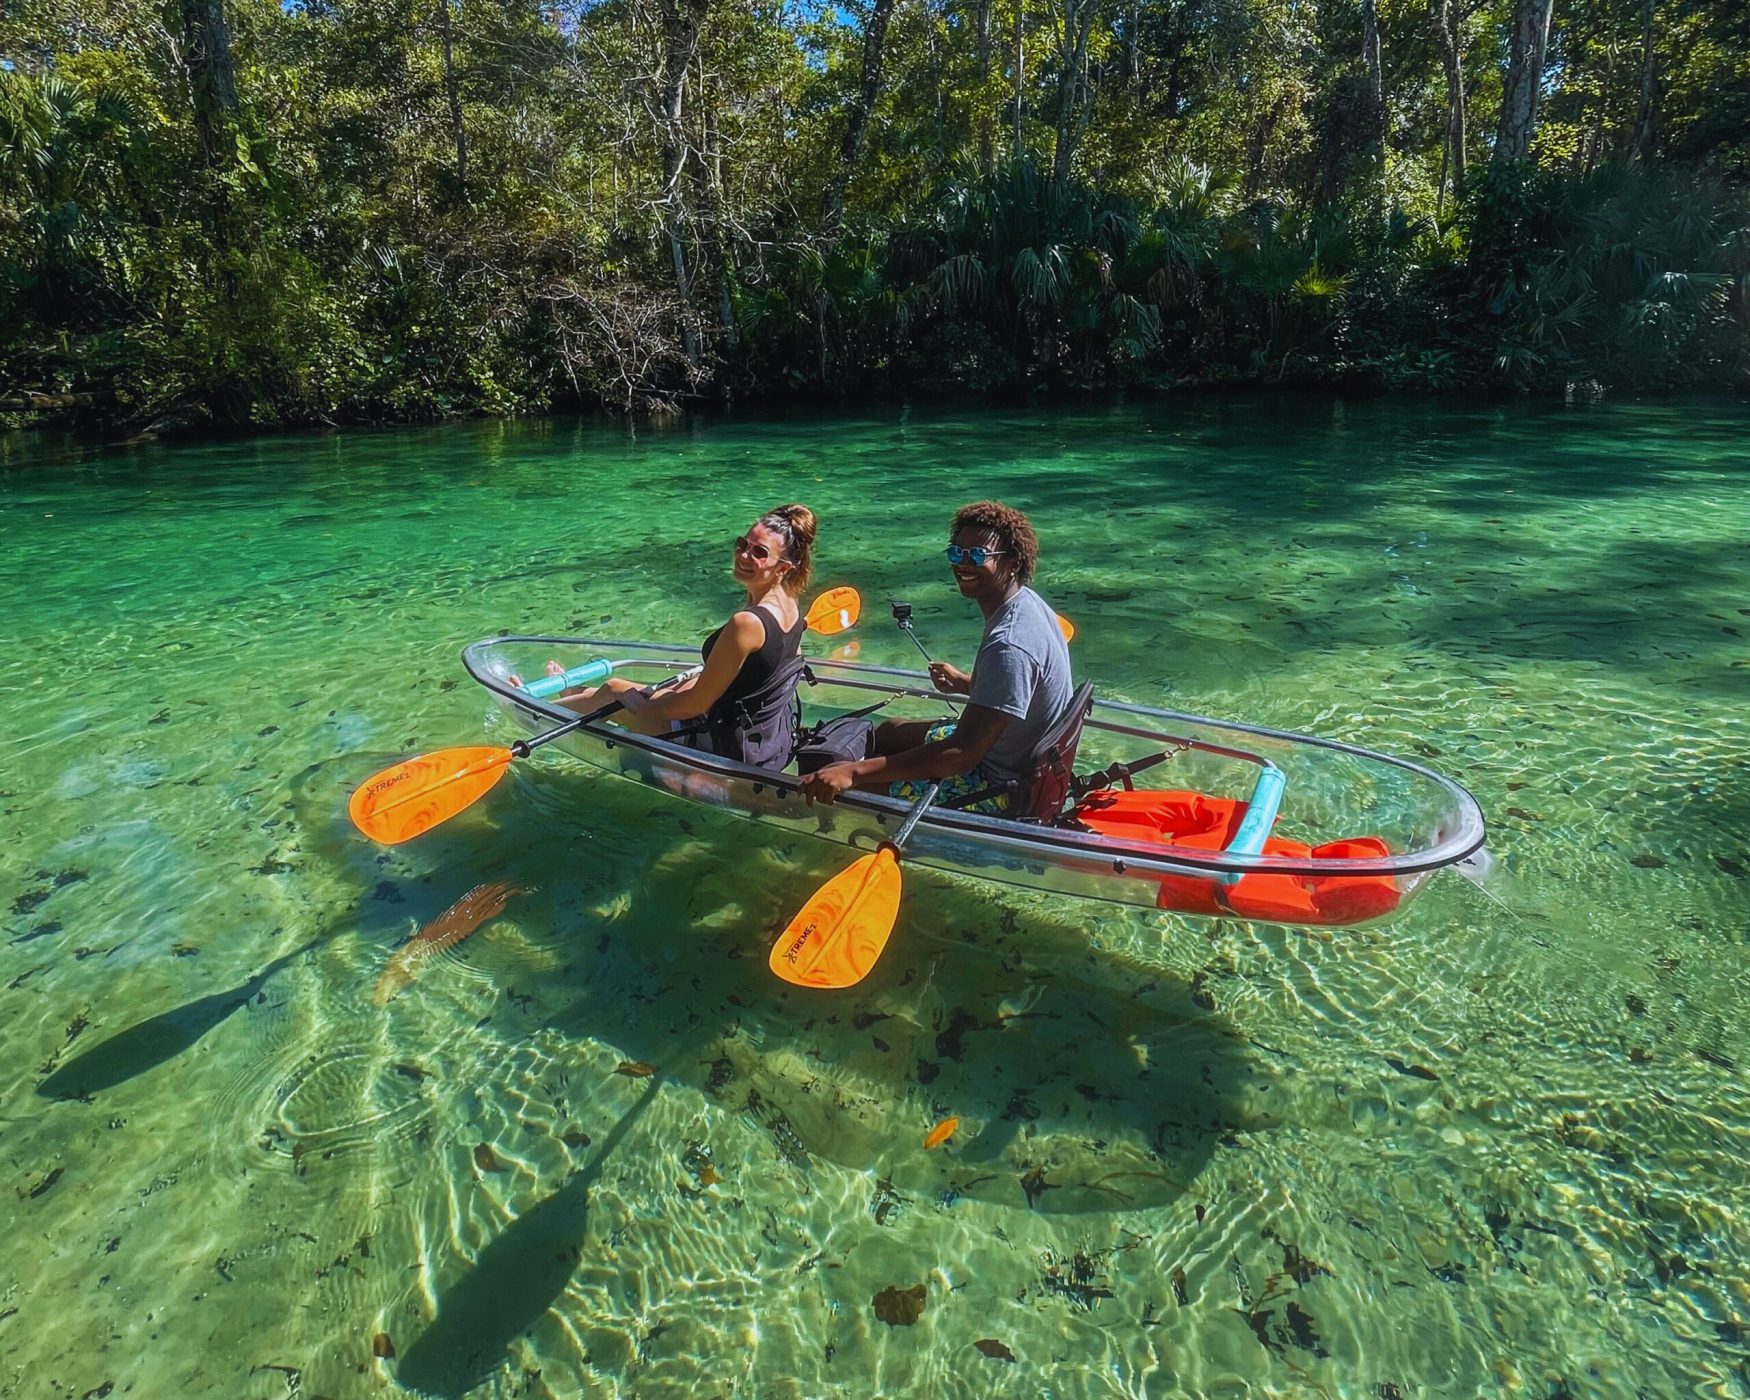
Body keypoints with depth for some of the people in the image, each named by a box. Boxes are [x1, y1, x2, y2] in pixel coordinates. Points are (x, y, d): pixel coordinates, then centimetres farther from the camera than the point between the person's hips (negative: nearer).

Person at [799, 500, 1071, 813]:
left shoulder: (1009, 646, -32)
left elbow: (962, 755, -35)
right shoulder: (1026, 602, -1)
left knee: (838, 780, -11)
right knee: (889, 731, 26)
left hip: (1001, 788, -10)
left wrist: (854, 772, -38)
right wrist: (967, 684, 14)